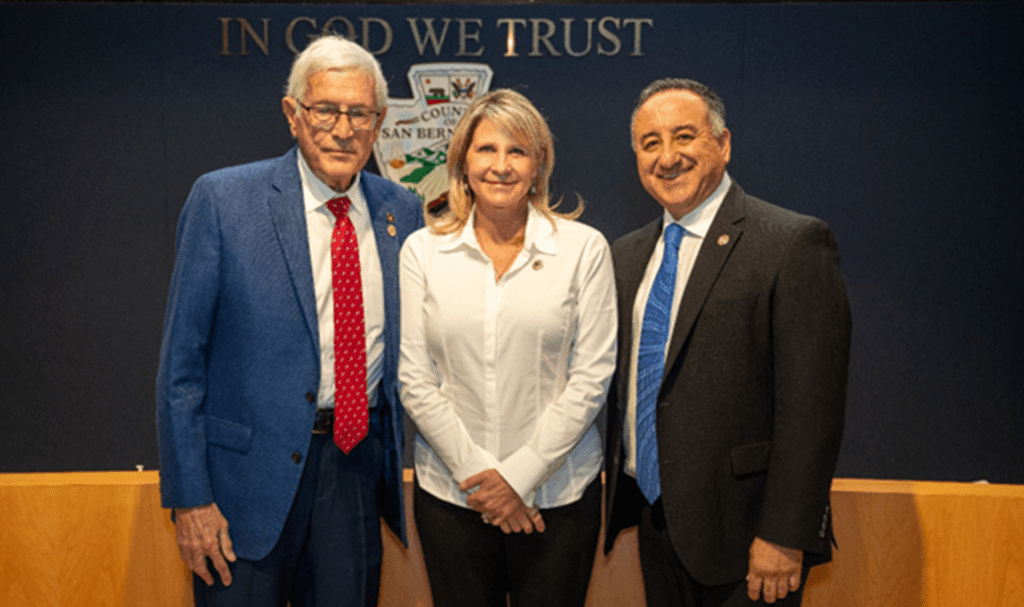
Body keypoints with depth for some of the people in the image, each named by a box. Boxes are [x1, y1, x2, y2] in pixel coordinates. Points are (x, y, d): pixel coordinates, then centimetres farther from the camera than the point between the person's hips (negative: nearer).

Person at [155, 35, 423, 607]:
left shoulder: (402, 211, 2)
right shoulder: (223, 199, -9)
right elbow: (181, 361, -7)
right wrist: (189, 496, -8)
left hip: (357, 460, 3)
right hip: (251, 468, -3)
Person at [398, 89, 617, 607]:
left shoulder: (584, 248, -2)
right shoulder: (423, 250, 1)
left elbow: (591, 376, -5)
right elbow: (415, 380, -1)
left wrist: (519, 474, -9)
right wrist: (476, 471, -8)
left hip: (558, 492, -1)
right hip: (449, 491, 1)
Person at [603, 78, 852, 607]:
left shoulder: (794, 244, -12)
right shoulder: (626, 255, 9)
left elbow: (811, 404, -16)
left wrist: (784, 536, -18)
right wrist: (620, 493, 10)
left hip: (740, 532, -6)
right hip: (655, 522, 6)